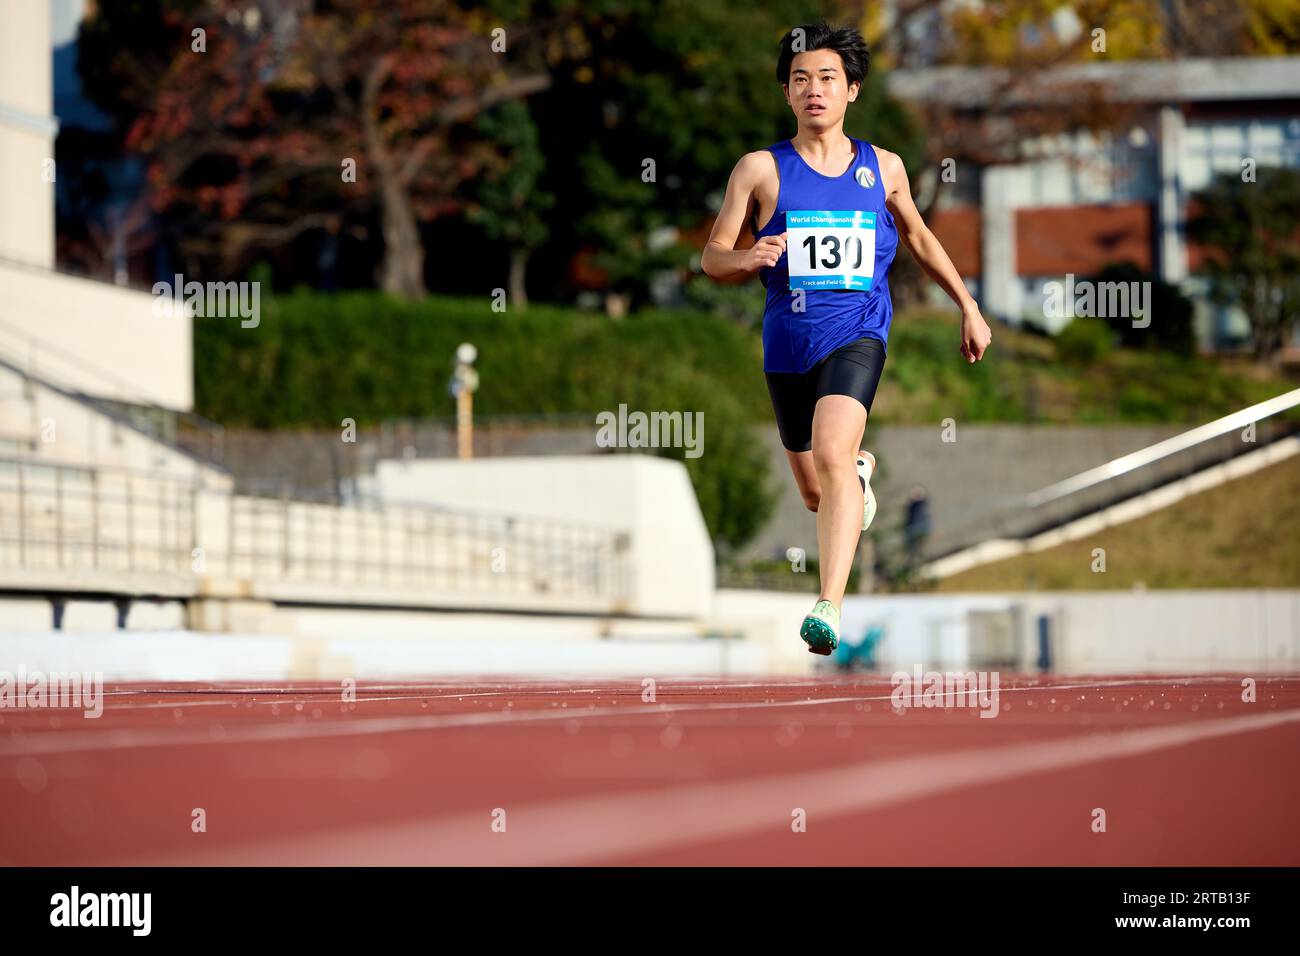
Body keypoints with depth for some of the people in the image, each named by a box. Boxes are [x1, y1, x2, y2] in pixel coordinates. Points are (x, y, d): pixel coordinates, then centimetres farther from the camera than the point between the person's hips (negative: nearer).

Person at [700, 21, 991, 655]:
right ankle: (862, 469, 55)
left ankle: (830, 607, -33)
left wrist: (969, 307, 26)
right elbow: (711, 258, -1)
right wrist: (748, 260, -24)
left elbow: (917, 238, 23)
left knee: (831, 455, -28)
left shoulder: (883, 168, 6)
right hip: (788, 342, 2)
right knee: (816, 494, 16)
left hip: (857, 334, -2)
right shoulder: (761, 169, 0)